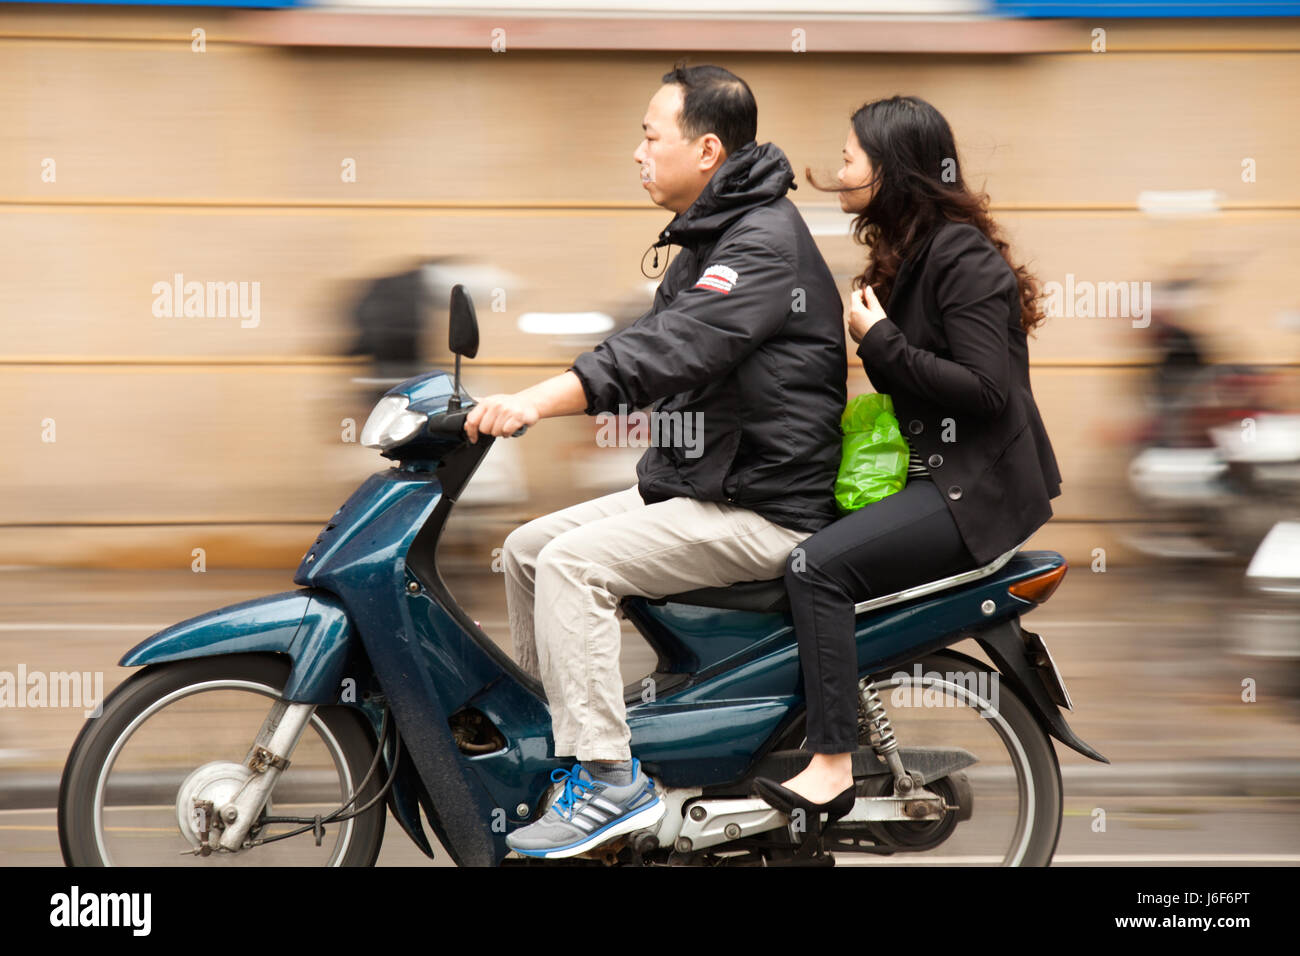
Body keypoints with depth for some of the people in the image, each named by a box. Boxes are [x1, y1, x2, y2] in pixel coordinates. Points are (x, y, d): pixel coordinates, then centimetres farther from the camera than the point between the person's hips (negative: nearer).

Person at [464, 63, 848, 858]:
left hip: (764, 510, -11)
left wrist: (537, 401, -40)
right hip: (696, 487, 11)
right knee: (528, 548, 6)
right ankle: (562, 743, 11)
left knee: (574, 563, -24)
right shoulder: (713, 237, 16)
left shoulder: (765, 241, -17)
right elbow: (657, 350, 19)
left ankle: (610, 780, -22)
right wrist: (529, 398, 9)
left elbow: (675, 347, -32)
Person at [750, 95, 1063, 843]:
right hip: (932, 470, 10)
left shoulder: (961, 256, -15)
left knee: (818, 566, -24)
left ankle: (832, 770, -26)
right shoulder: (906, 250, 15)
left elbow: (988, 388, -22)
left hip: (980, 486, -10)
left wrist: (881, 340, -17)